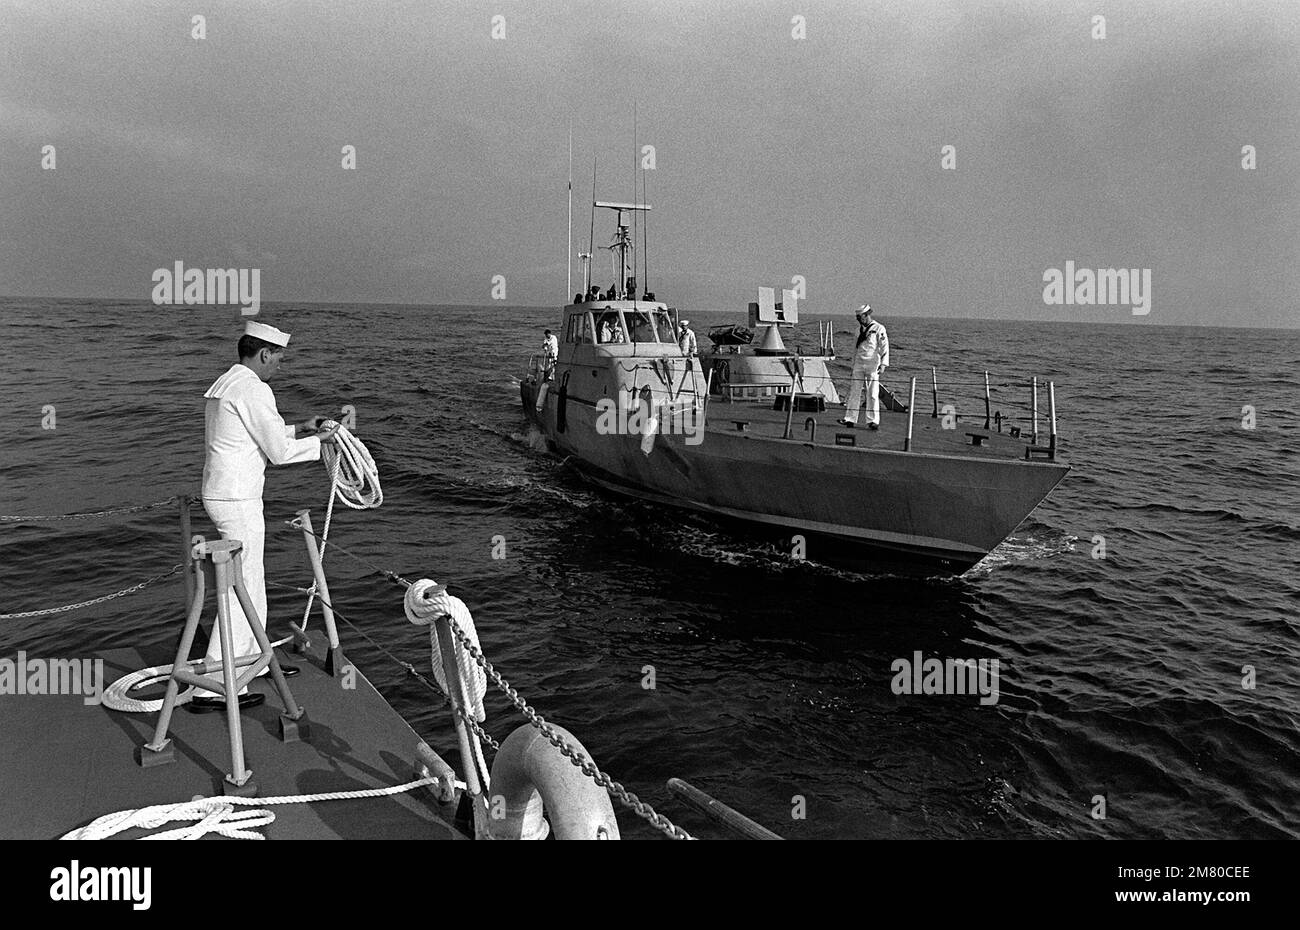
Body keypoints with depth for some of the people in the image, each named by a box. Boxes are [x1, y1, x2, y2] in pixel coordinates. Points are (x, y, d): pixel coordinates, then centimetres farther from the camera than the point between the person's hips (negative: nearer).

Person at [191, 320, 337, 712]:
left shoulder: (222, 385, 14)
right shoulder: (253, 390, -16)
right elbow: (278, 452, -15)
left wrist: (299, 429, 19)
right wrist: (318, 442, 0)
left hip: (220, 494, 10)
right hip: (238, 502, -10)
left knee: (251, 583, 23)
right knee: (241, 593, -4)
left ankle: (254, 659, 39)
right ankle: (210, 690, 0)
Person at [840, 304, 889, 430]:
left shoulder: (879, 328, -4)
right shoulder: (859, 329, 14)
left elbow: (884, 346, -8)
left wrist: (883, 363, -16)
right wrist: (854, 362, 20)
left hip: (872, 364, -5)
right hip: (859, 364, 5)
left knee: (872, 393, -4)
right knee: (854, 391, 3)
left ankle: (873, 421, 0)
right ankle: (850, 419, 6)